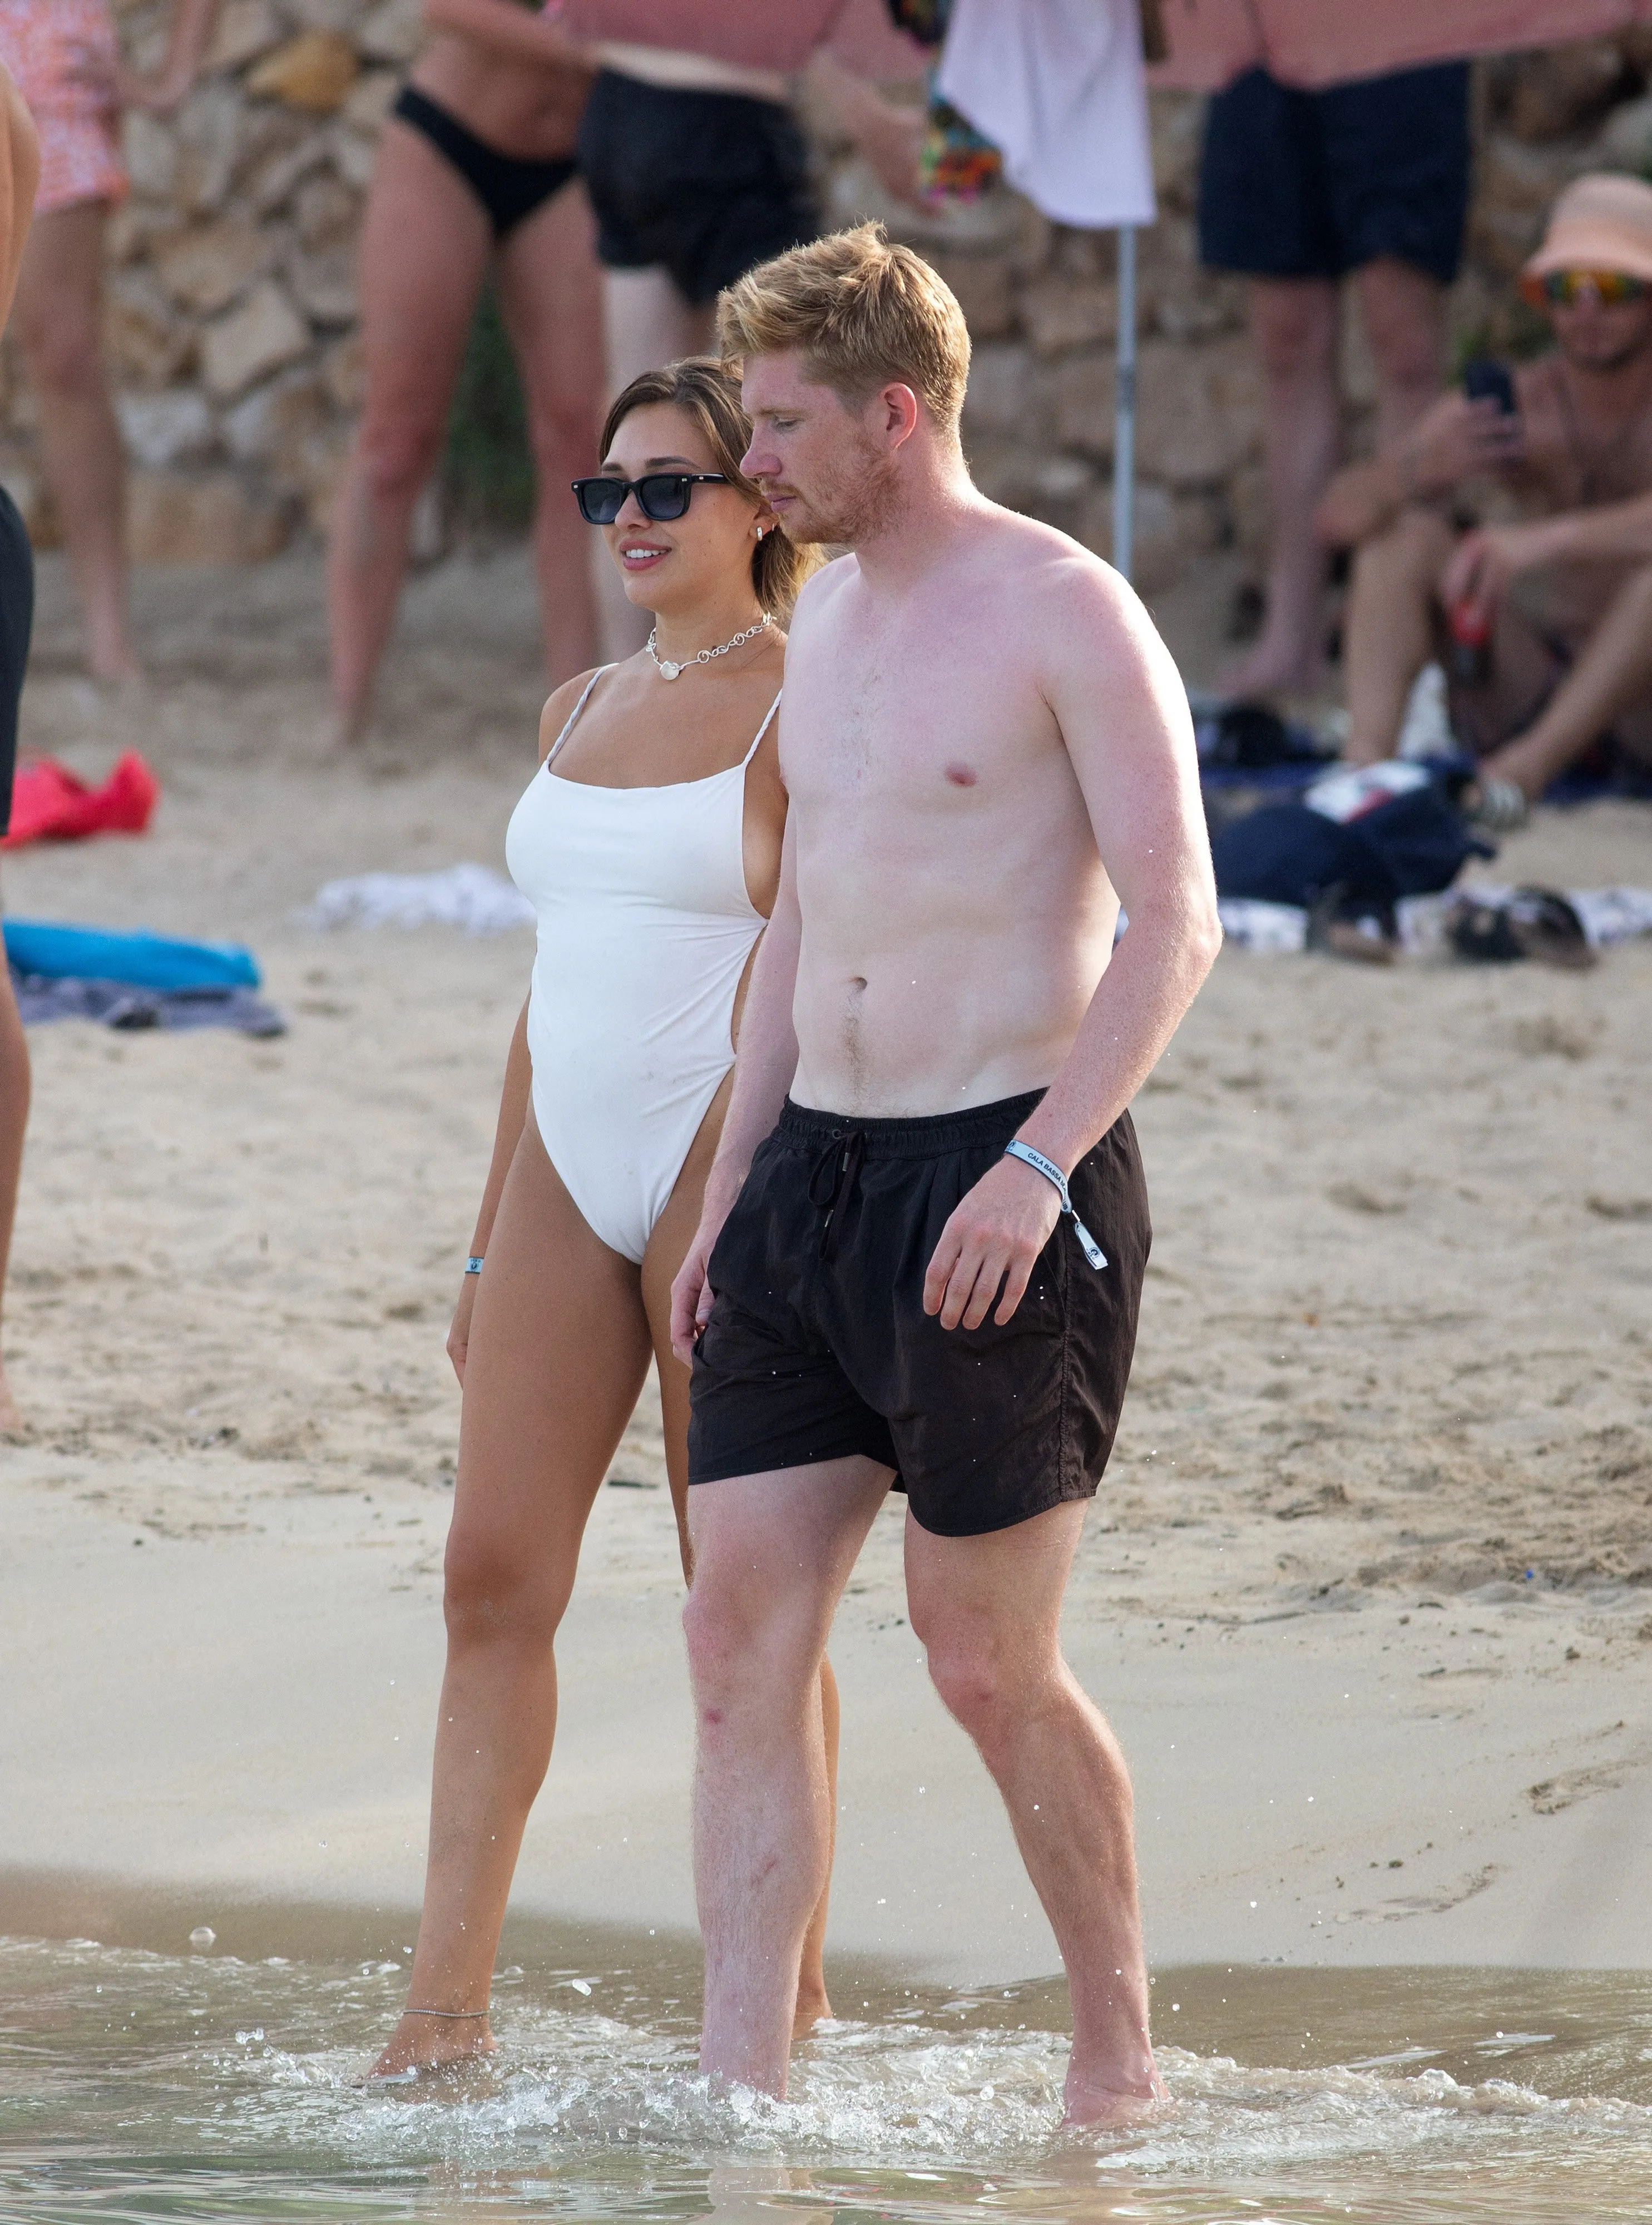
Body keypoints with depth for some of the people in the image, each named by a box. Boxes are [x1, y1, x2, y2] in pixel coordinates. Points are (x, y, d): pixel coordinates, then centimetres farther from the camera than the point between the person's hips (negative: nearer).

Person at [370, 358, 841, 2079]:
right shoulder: (581, 712, 16)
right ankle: (448, 1995, -4)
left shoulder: (801, 710, -5)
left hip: (733, 1164, -6)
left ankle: (792, 1983, 8)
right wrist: (490, 1238, 19)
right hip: (567, 1167, 6)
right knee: (497, 1571, -3)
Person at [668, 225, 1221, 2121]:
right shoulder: (824, 624, 16)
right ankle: (740, 2087, -3)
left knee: (986, 1663, -3)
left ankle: (1118, 2053, 15)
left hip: (1004, 1180, -8)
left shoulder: (1063, 615, -9)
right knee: (739, 1635, -2)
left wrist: (1038, 1167, -23)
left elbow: (1176, 923, -14)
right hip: (814, 1173, 8)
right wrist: (730, 1194, 18)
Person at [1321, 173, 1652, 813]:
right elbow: (1340, 517, -8)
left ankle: (1530, 764, -37)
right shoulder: (1513, 405, 1)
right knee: (1403, 526, -11)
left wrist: (1547, 540, -46)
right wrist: (1418, 467, -30)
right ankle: (1366, 759, -31)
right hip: (1526, 701, 4)